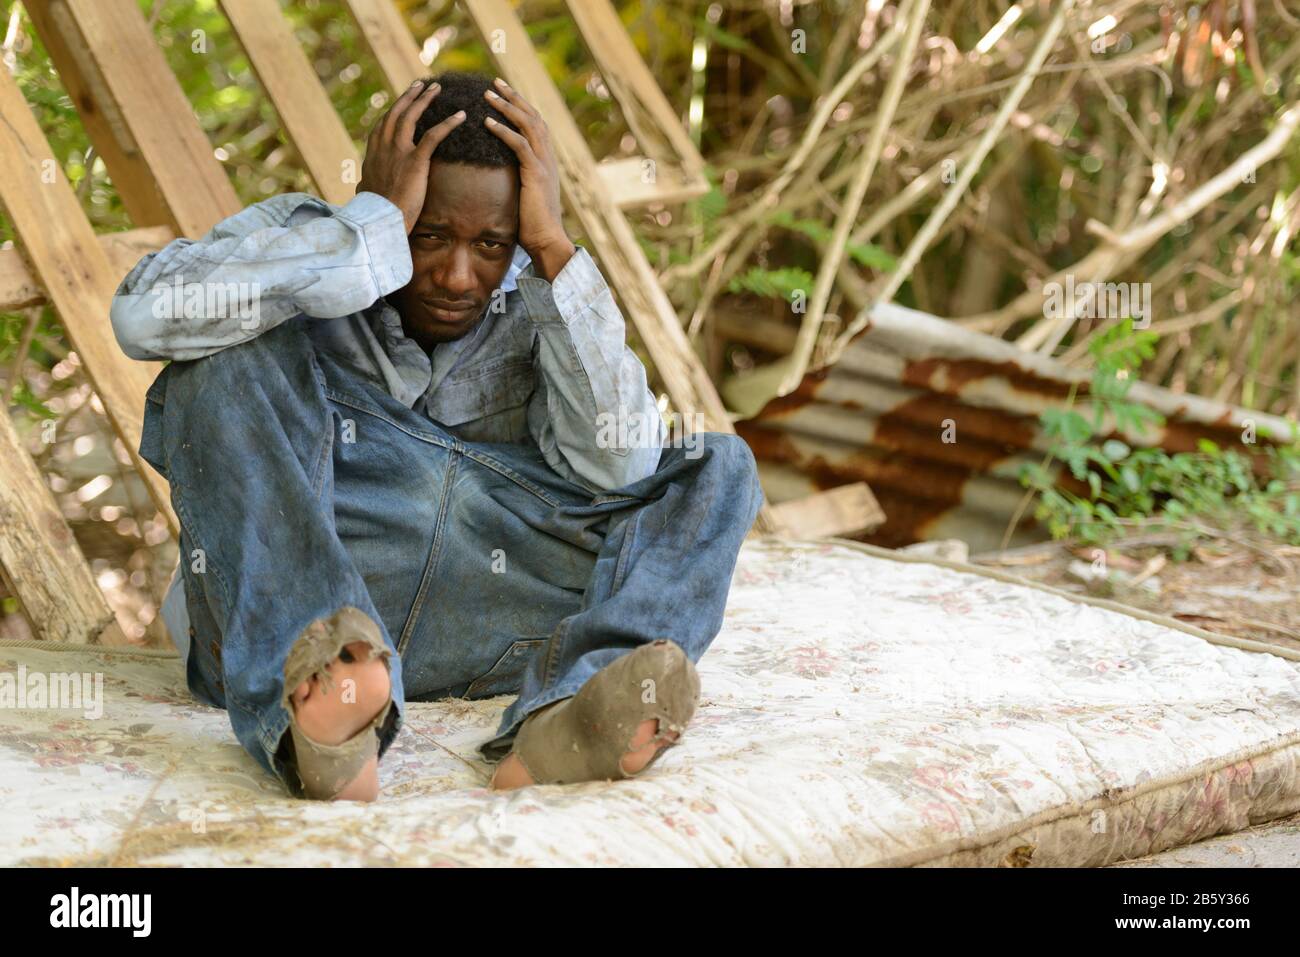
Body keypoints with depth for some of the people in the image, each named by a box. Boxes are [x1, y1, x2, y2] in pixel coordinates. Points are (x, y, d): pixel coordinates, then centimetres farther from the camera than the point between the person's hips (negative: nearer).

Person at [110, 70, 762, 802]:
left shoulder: (533, 306, 4)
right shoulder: (298, 237, -2)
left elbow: (620, 475, -14)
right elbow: (145, 315, -24)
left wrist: (556, 249, -15)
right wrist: (377, 225, -22)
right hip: (272, 625, -2)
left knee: (716, 468, -7)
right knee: (241, 351, -22)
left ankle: (568, 721, -38)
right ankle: (315, 731, -40)